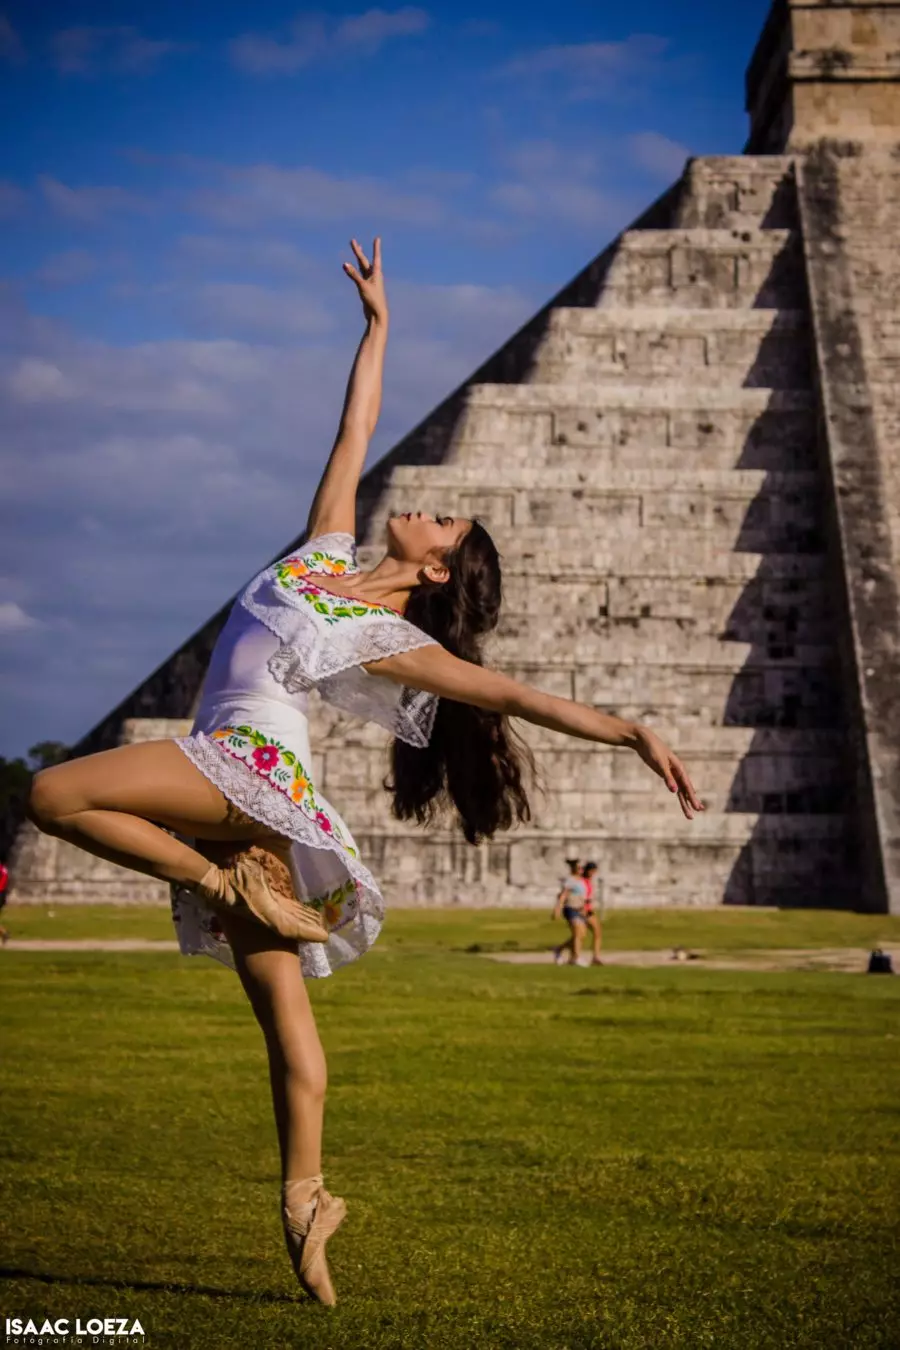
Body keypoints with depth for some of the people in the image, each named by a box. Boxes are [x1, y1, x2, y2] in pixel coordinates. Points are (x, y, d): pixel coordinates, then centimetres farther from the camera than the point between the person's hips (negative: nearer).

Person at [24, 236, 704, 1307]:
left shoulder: (399, 643, -4)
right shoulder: (325, 553, 14)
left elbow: (515, 696, -9)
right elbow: (355, 433, 21)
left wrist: (632, 733, -17)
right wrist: (377, 323, 25)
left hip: (257, 765, -7)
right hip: (221, 778, 7)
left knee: (55, 795, -21)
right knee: (281, 1006, 4)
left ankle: (228, 887, -13)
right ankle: (305, 1199, 7)